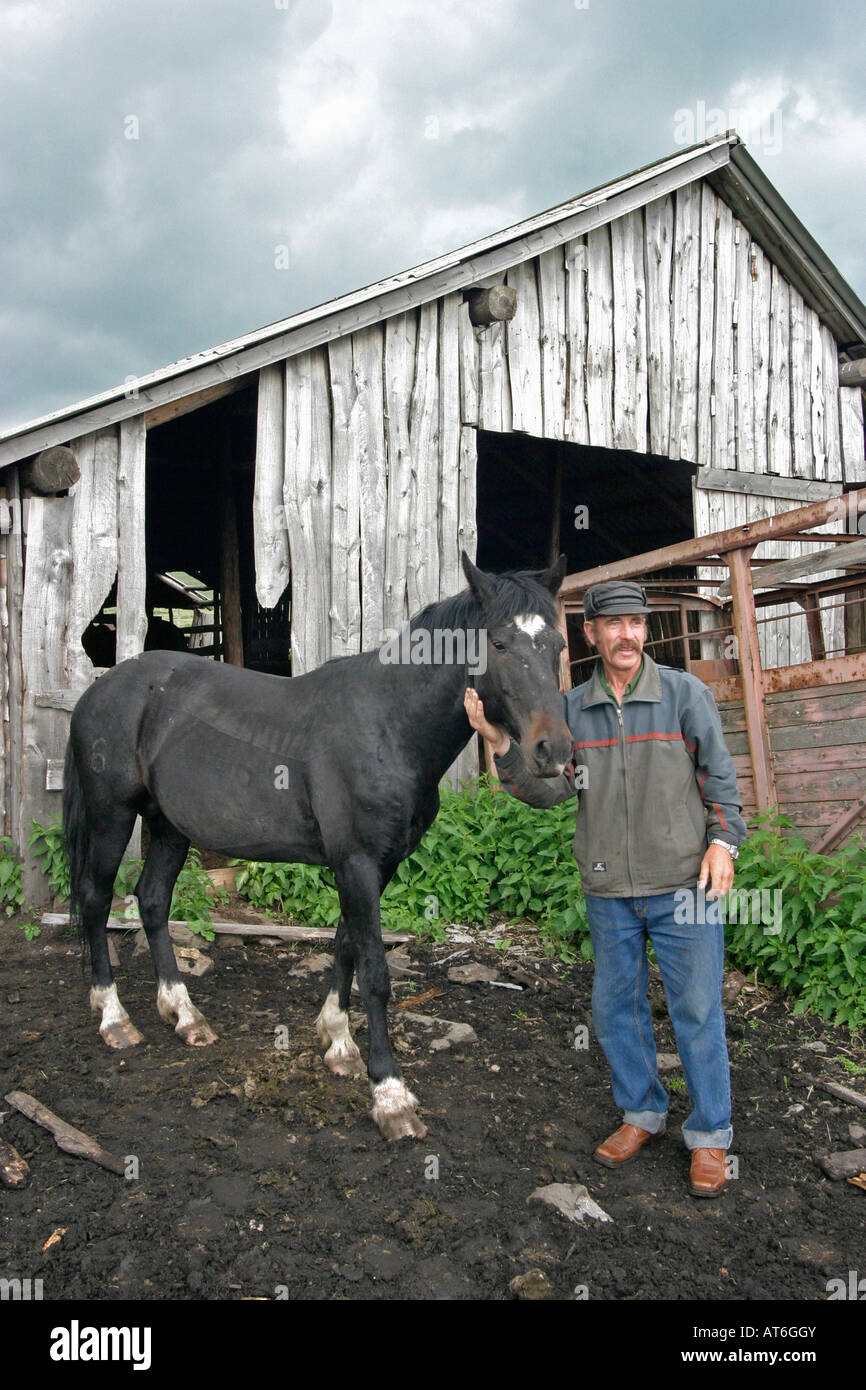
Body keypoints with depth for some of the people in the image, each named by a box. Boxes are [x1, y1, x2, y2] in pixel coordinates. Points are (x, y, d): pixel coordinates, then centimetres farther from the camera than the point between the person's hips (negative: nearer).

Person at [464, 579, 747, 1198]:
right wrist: (502, 744, -16)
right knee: (616, 1008, 13)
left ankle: (710, 1135, 23)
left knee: (697, 1011, 5)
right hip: (608, 892, 3)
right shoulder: (572, 708, 3)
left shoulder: (686, 693, -4)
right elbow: (550, 788, -4)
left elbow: (720, 776, 0)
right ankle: (643, 1112, 34)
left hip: (684, 884, -3)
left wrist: (723, 840, -11)